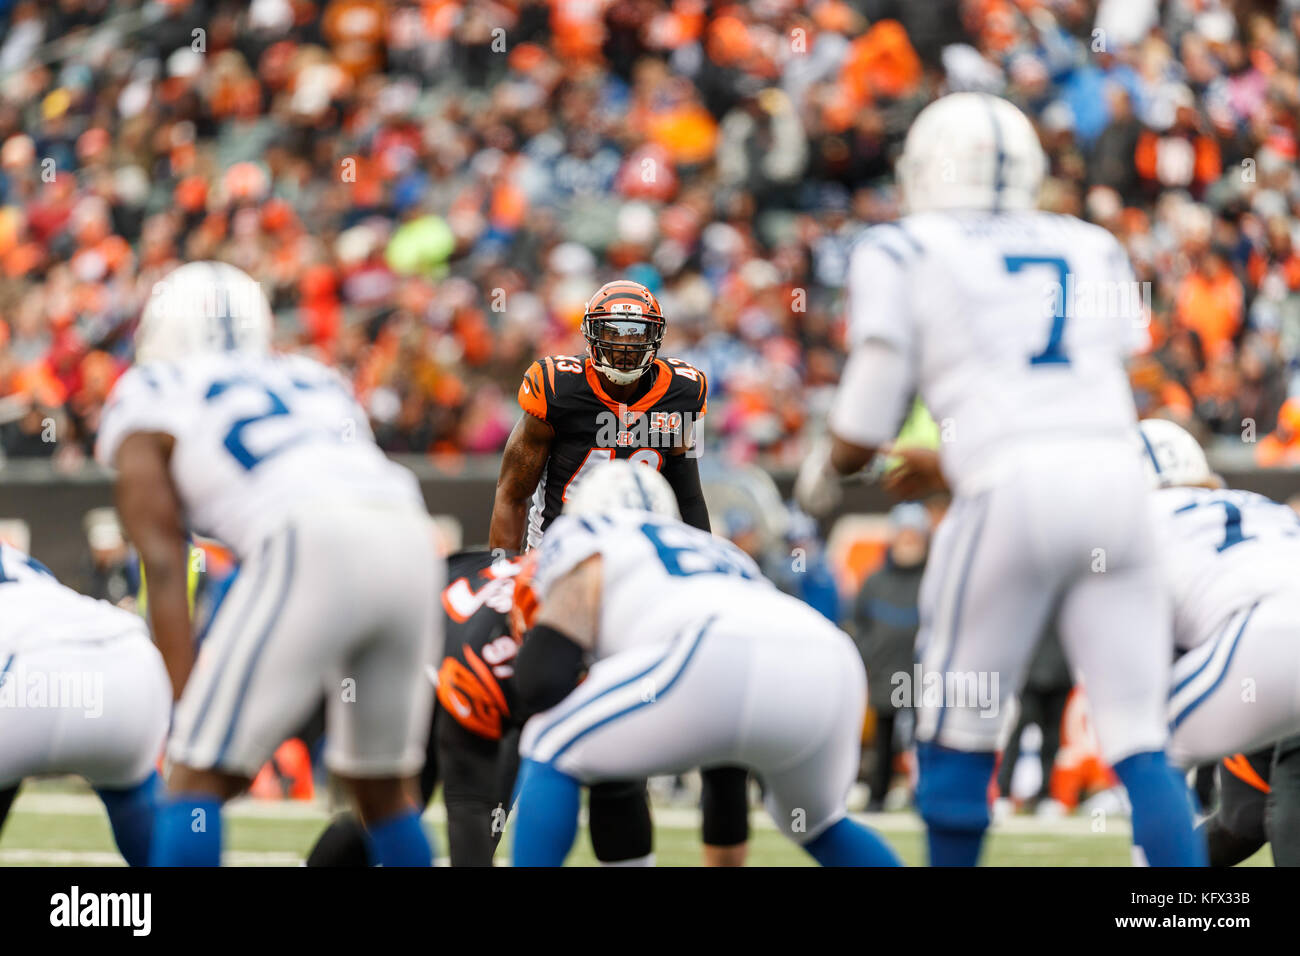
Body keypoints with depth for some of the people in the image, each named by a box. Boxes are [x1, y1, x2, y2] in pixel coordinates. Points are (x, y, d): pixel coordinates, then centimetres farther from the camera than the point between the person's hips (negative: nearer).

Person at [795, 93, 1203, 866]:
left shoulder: (901, 253, 10)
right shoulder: (1095, 251, 23)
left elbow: (865, 430, 9)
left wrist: (824, 474, 31)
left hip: (1012, 497, -4)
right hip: (1116, 477, 4)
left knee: (958, 733, 12)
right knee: (1141, 742, 3)